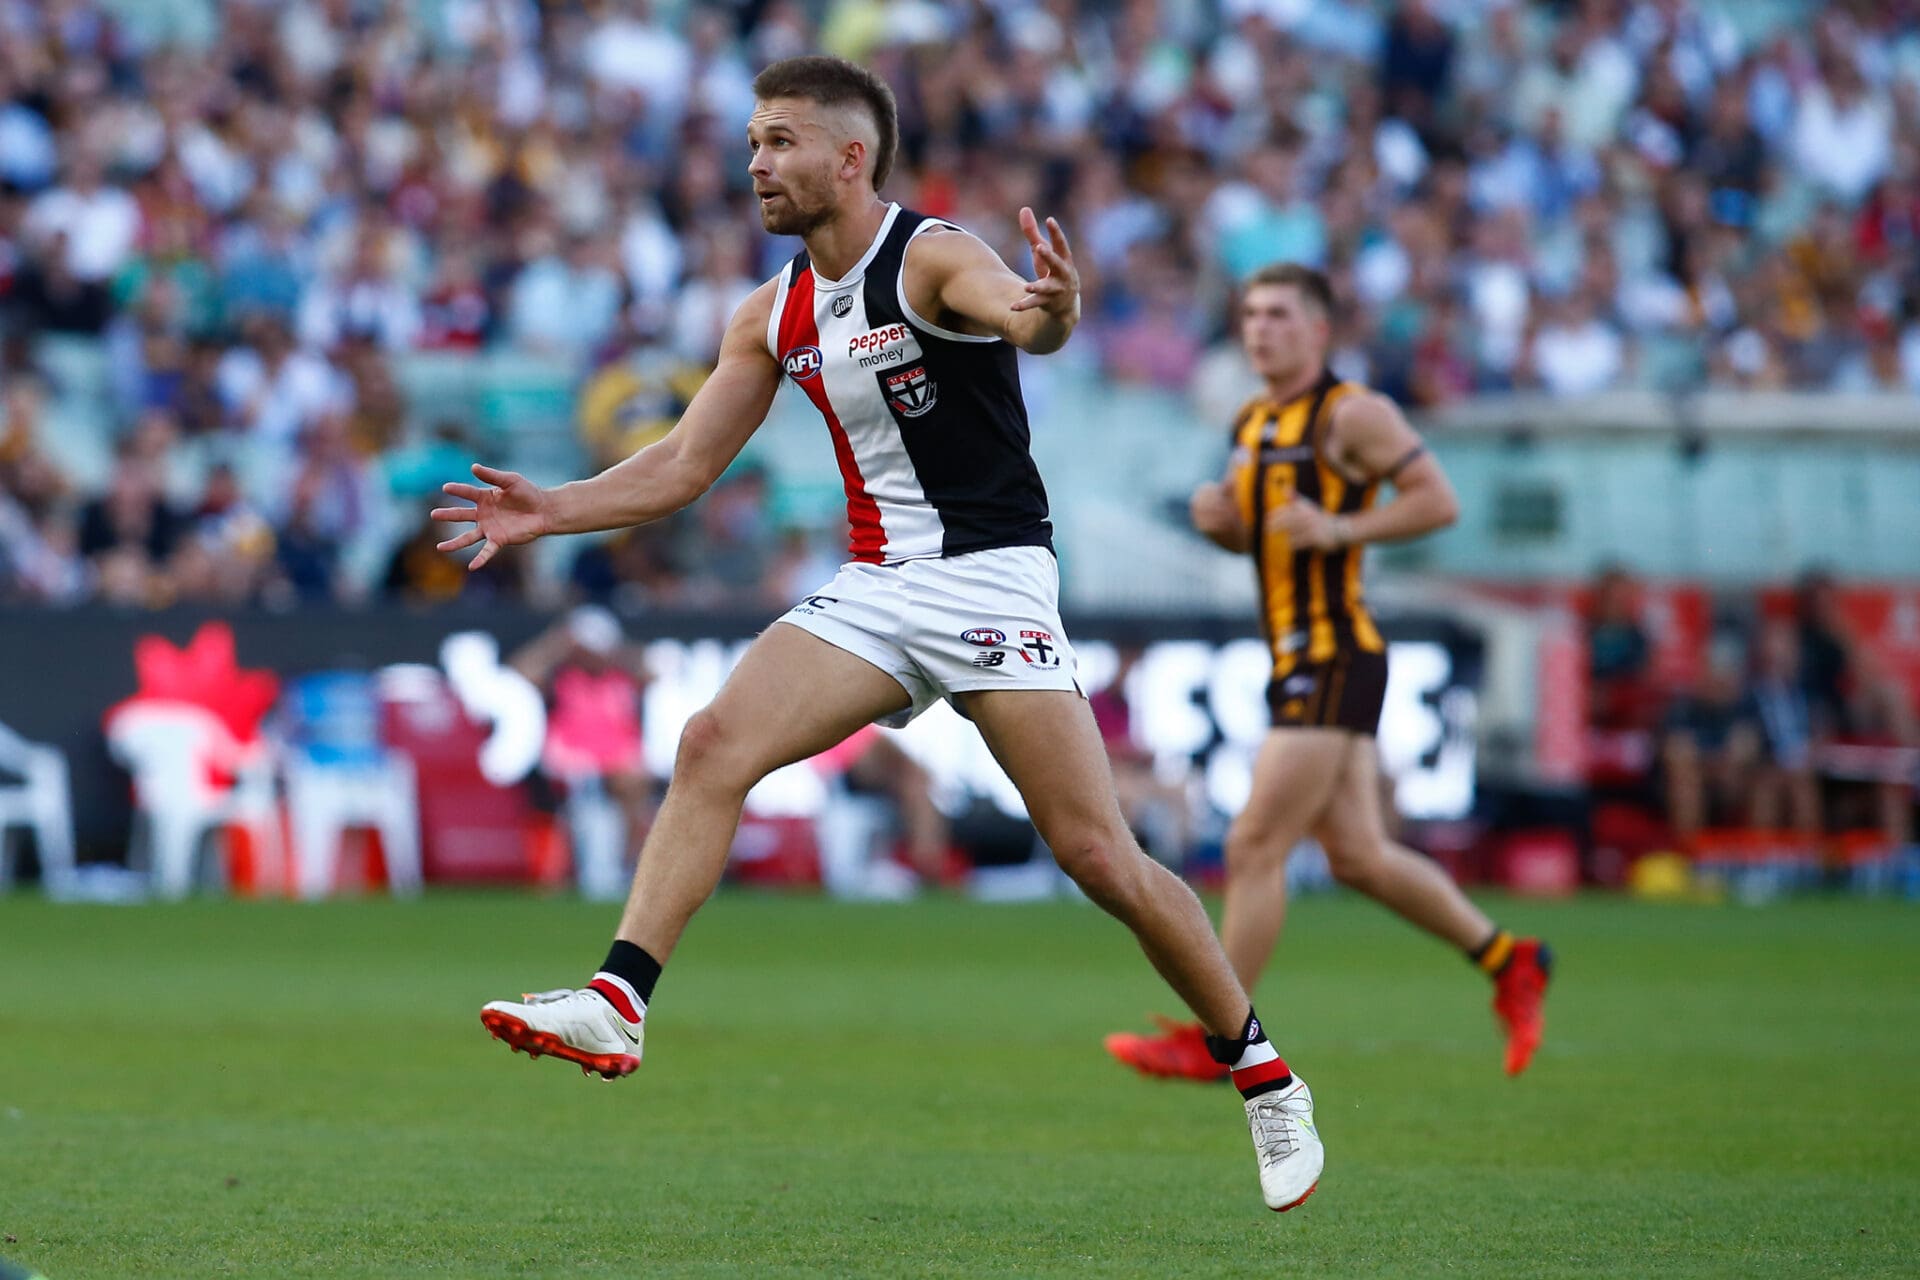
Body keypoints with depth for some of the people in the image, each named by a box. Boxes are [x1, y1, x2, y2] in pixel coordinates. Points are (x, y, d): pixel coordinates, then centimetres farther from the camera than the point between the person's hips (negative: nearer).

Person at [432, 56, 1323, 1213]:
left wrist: (1053, 312, -57)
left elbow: (1018, 315, -33)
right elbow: (685, 466, 16)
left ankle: (1262, 1073, 8)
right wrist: (555, 510, 3)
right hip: (875, 589, 6)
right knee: (716, 740, -17)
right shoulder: (774, 317, 11)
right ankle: (616, 1006, -23)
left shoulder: (935, 257, -11)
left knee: (1098, 855, -8)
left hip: (991, 576, -6)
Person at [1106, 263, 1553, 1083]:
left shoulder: (1350, 413, -9)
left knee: (1255, 847, -9)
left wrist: (1340, 528, -21)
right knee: (1358, 857, 12)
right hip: (1297, 663, 9)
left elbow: (1438, 500, -13)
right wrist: (1217, 517, 5)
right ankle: (1508, 962, 25)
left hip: (1334, 661, -9)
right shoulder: (1253, 424, 16)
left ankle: (1212, 1040, -5)